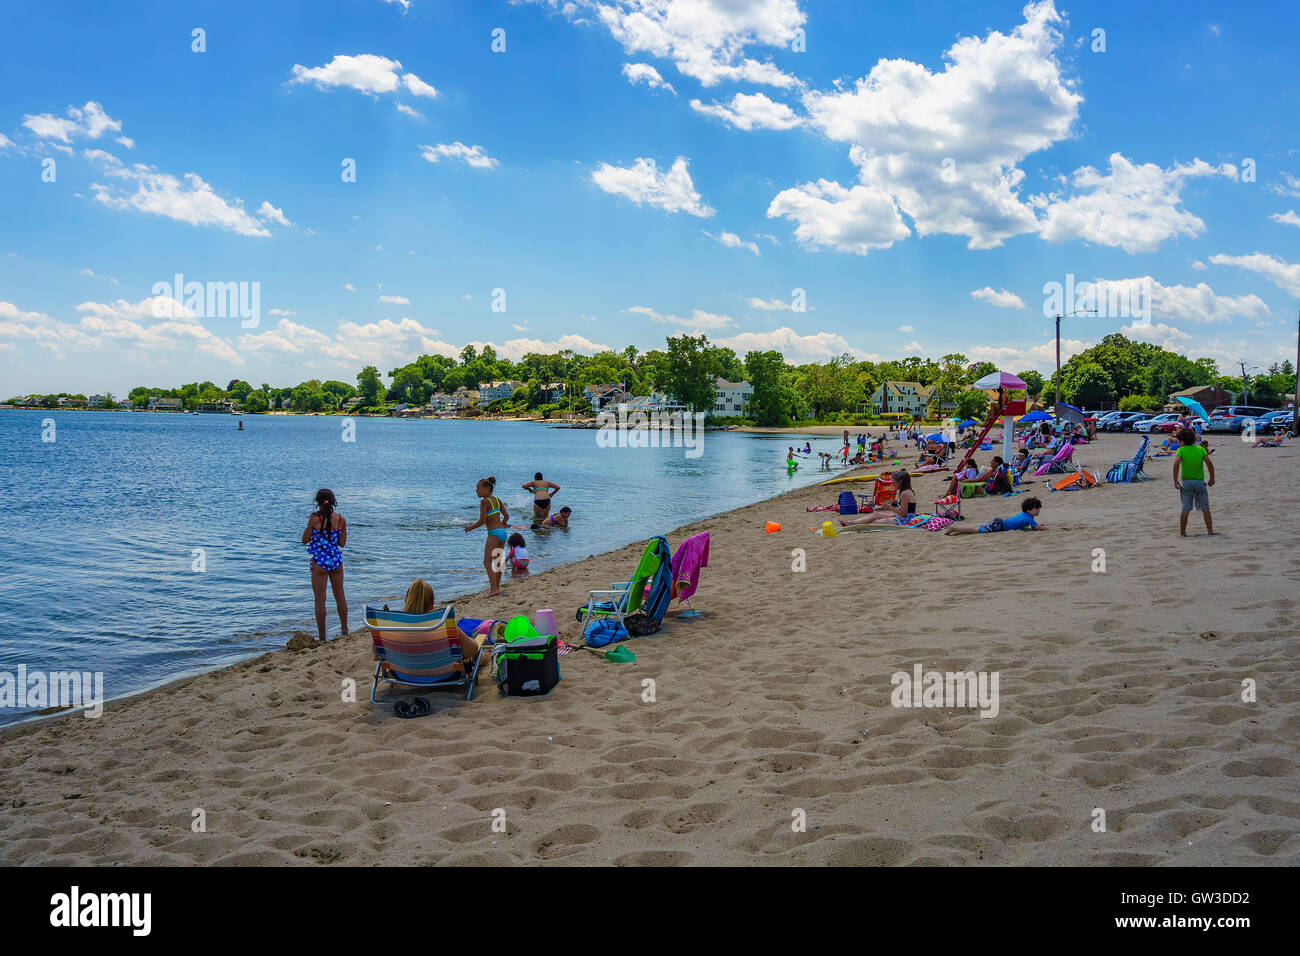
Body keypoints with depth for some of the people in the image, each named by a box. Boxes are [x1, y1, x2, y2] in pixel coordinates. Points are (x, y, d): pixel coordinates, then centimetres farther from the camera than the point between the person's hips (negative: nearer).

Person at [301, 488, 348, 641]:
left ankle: (321, 636, 8)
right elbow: (342, 543, 4)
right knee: (340, 596, 18)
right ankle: (344, 630, 28)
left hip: (320, 561, -4)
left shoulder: (315, 519, -13)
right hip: (336, 559, 4)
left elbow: (305, 540, -4)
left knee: (320, 600, 4)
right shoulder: (341, 520, -2)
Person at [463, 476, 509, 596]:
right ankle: (497, 587, 28)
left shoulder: (484, 502, -9)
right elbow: (506, 516, 15)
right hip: (503, 532, 9)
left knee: (487, 561, -10)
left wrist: (470, 527, 1)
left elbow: (482, 520, -13)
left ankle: (494, 589, -23)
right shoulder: (497, 500, 13)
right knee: (497, 561, 20)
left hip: (494, 533, -9)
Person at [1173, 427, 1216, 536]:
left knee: (1185, 509, 2)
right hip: (1200, 481, 1)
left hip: (1186, 481, -1)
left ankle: (1182, 532, 5)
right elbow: (1209, 463, -2)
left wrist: (1175, 480, -11)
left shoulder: (1181, 450, -1)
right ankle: (1210, 531, 9)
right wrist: (1212, 478, 7)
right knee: (1205, 508, 8)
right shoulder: (1200, 449, 6)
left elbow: (1176, 464, -16)